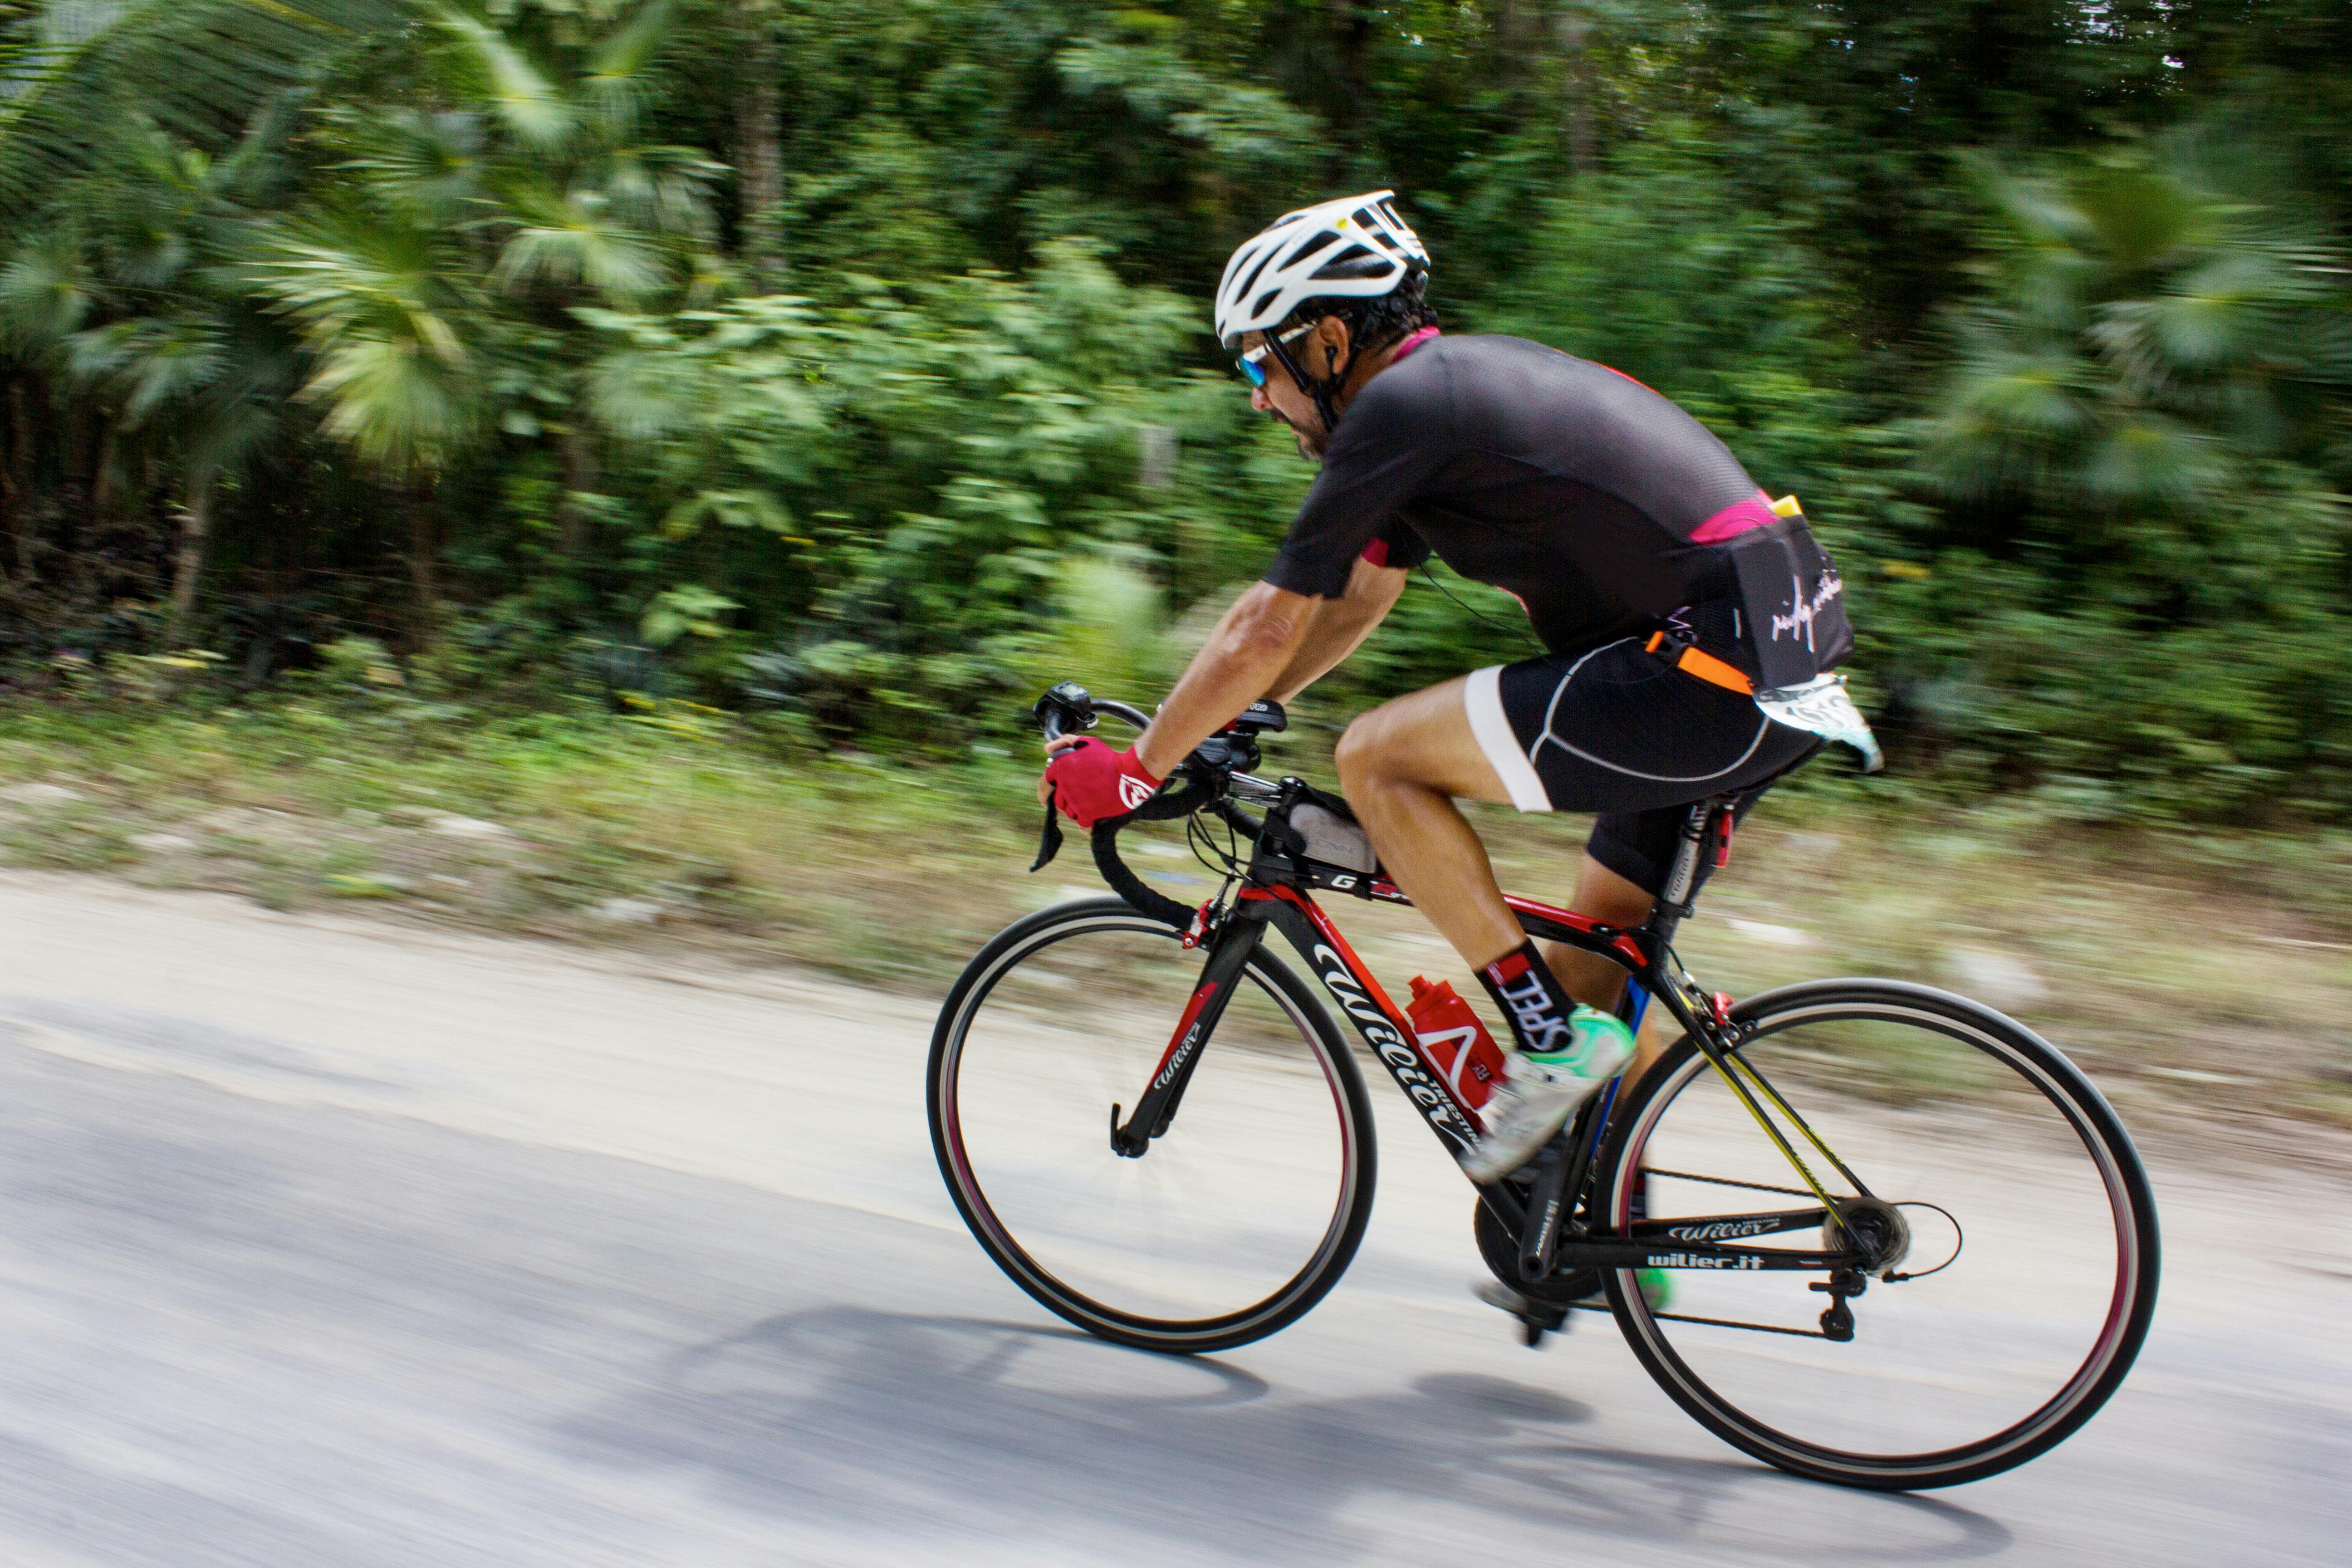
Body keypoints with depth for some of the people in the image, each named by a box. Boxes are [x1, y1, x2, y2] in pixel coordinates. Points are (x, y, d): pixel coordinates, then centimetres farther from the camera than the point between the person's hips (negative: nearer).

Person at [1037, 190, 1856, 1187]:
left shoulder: (1401, 404, -9)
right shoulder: (1458, 379, 20)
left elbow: (1268, 628, -7)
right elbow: (1355, 602, 28)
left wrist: (1137, 768, 4)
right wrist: (1207, 728, 29)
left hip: (1713, 671, -10)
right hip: (1787, 654, 10)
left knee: (1375, 759, -7)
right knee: (1593, 952, 20)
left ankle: (1554, 1042, -2)